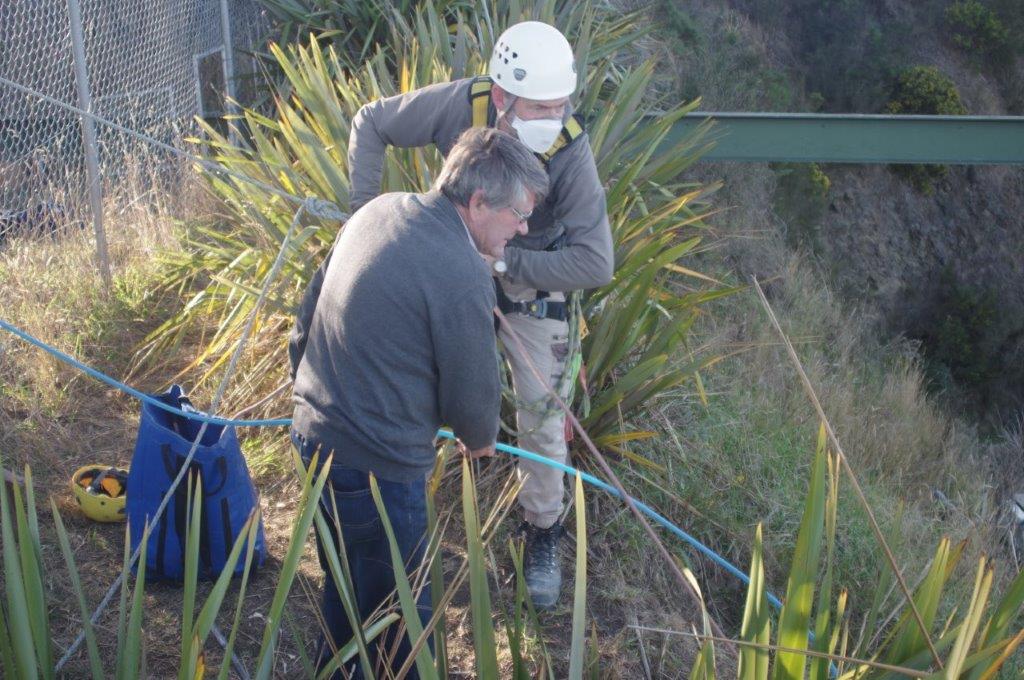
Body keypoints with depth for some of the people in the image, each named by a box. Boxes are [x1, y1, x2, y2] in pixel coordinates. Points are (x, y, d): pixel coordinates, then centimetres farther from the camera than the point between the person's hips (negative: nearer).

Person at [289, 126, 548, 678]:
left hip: (313, 432, 9)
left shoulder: (377, 211, 2)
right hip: (375, 465, -9)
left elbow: (307, 316, 12)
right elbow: (471, 397, -12)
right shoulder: (462, 275, -23)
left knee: (346, 582, 29)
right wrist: (480, 440, 11)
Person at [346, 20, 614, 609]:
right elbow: (372, 123, -11)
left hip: (532, 286, -2)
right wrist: (363, 207, -18)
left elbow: (596, 263, -32)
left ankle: (543, 536, 24)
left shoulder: (570, 152, -32)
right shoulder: (461, 106, -27)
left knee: (542, 419, 1)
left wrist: (505, 262, -33)